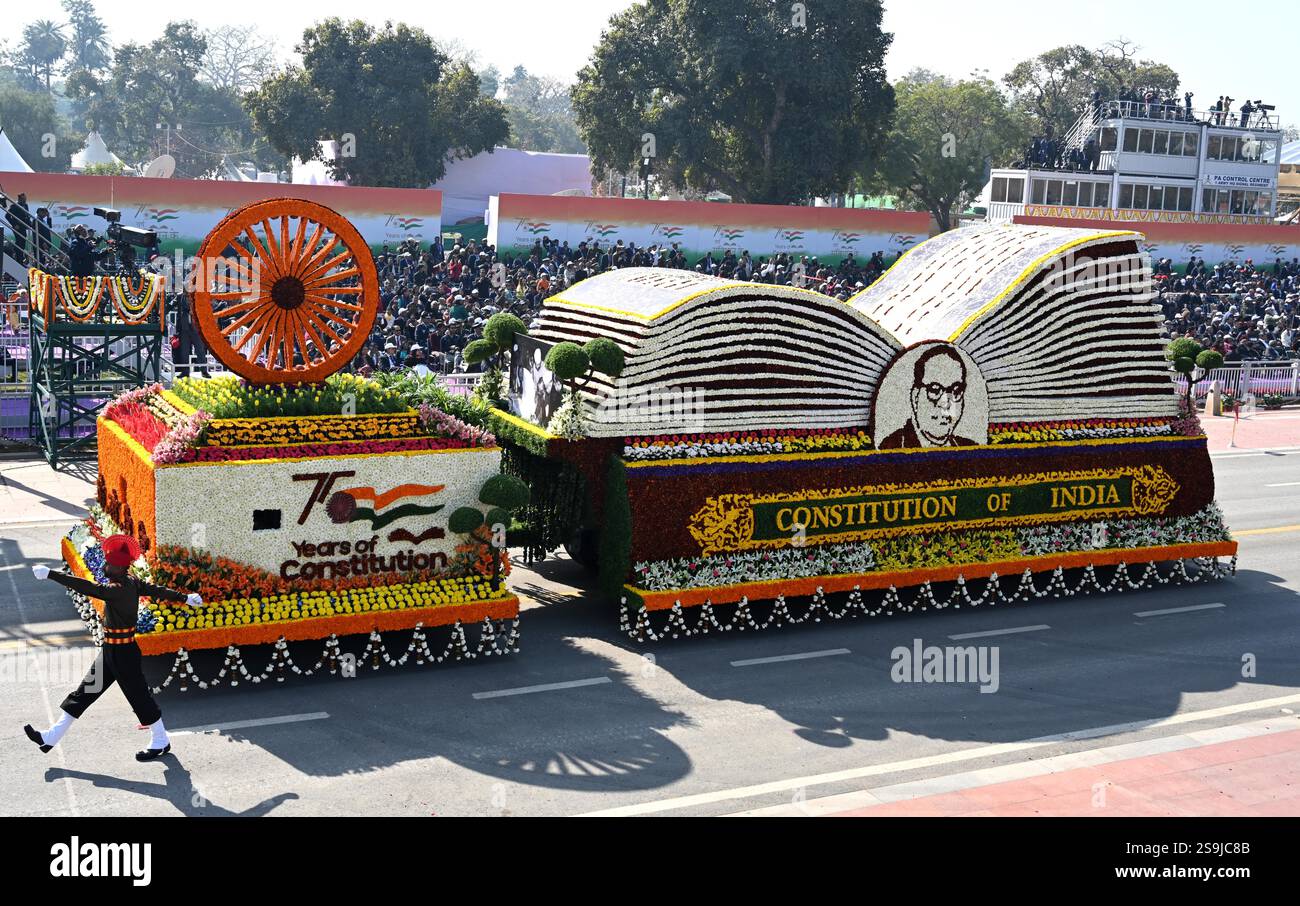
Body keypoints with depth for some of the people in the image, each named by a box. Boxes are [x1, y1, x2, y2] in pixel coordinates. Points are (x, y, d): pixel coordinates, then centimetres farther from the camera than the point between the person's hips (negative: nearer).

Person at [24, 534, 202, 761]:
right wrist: (186, 598, 24)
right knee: (84, 692, 13)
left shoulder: (118, 590, -26)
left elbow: (89, 588, -34)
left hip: (123, 653, -10)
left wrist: (50, 574, -35)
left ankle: (161, 742, 21)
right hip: (110, 651, 10)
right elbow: (157, 590, 11)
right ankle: (51, 737, 20)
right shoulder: (132, 582, 1)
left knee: (138, 696, 5)